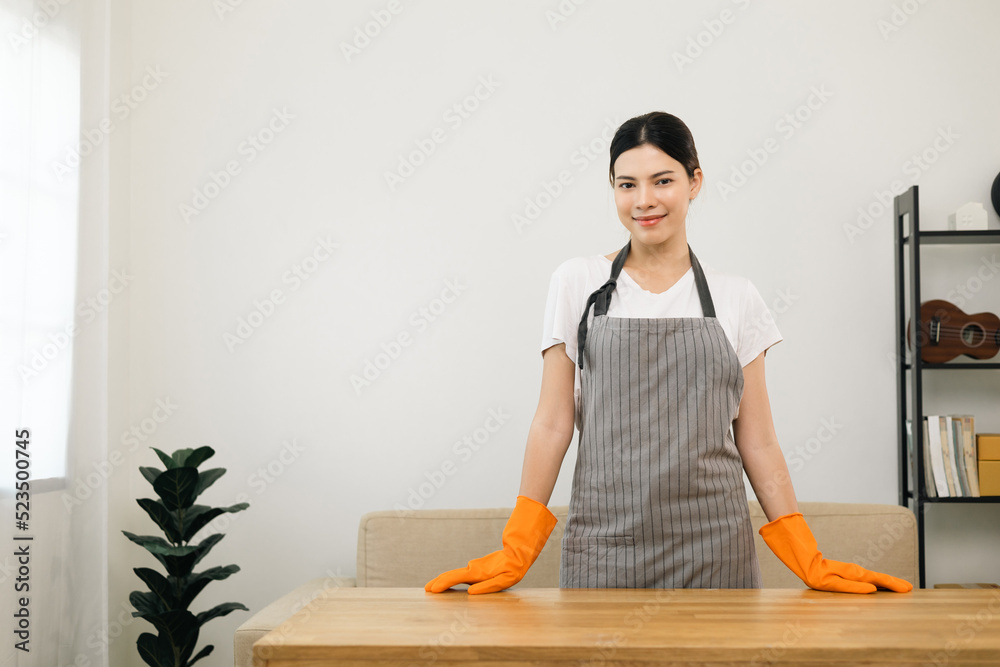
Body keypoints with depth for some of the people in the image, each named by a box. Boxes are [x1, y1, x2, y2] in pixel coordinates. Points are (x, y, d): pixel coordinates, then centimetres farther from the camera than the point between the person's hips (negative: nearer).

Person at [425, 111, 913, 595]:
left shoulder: (736, 299, 6)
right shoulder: (577, 282, 3)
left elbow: (757, 441, 7)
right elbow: (553, 423, 1)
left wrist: (808, 561, 3)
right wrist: (515, 553, -2)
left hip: (714, 549, 1)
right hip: (604, 546, -1)